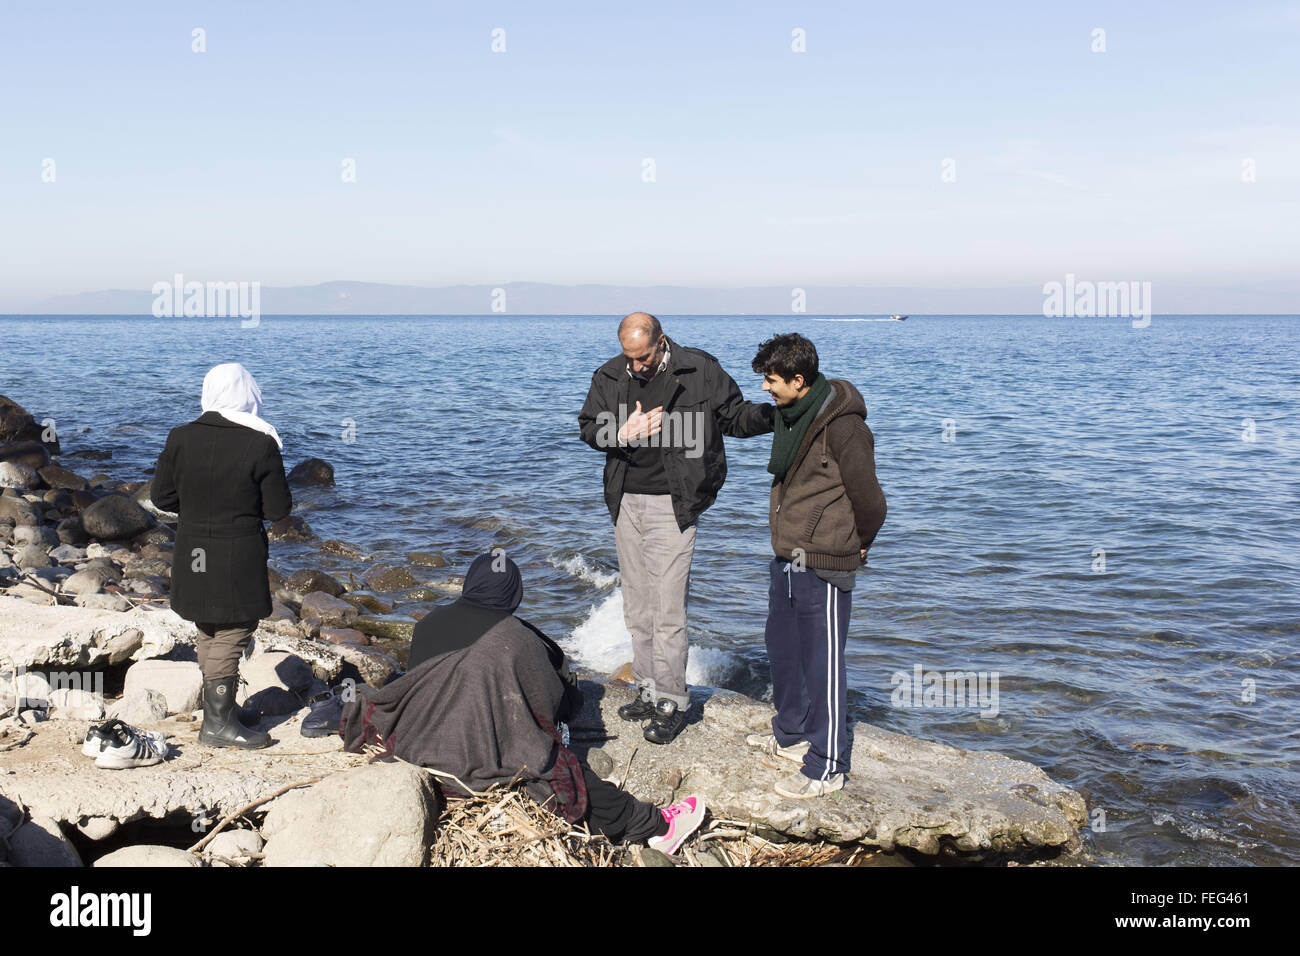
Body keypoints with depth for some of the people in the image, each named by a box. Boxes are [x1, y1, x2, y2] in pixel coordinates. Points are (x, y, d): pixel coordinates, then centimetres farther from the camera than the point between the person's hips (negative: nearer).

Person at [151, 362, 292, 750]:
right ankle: (218, 722, 5)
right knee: (232, 634, 4)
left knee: (208, 631, 20)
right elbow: (278, 509, -9)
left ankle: (216, 707, 32)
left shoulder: (180, 439, -3)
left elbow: (162, 496, 3)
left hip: (193, 554, 5)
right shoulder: (260, 446, -13)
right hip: (240, 554, -5)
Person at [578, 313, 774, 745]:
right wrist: (622, 434, -15)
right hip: (626, 503, 5)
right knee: (637, 608, 13)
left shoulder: (699, 370, -6)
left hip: (672, 505, -5)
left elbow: (734, 416, -1)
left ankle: (672, 704, 4)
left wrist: (771, 414, -21)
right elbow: (588, 428, 5)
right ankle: (649, 691, 26)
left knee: (667, 611, -6)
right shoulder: (610, 377, 5)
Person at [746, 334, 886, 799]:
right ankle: (791, 735, 40)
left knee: (822, 664, -1)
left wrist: (856, 547, 1)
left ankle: (827, 765, 11)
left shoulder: (844, 427, -20)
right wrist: (787, 541, 17)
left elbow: (870, 502, -16)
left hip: (823, 567, -9)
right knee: (782, 648, 21)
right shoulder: (789, 415, 8)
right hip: (785, 559, 9)